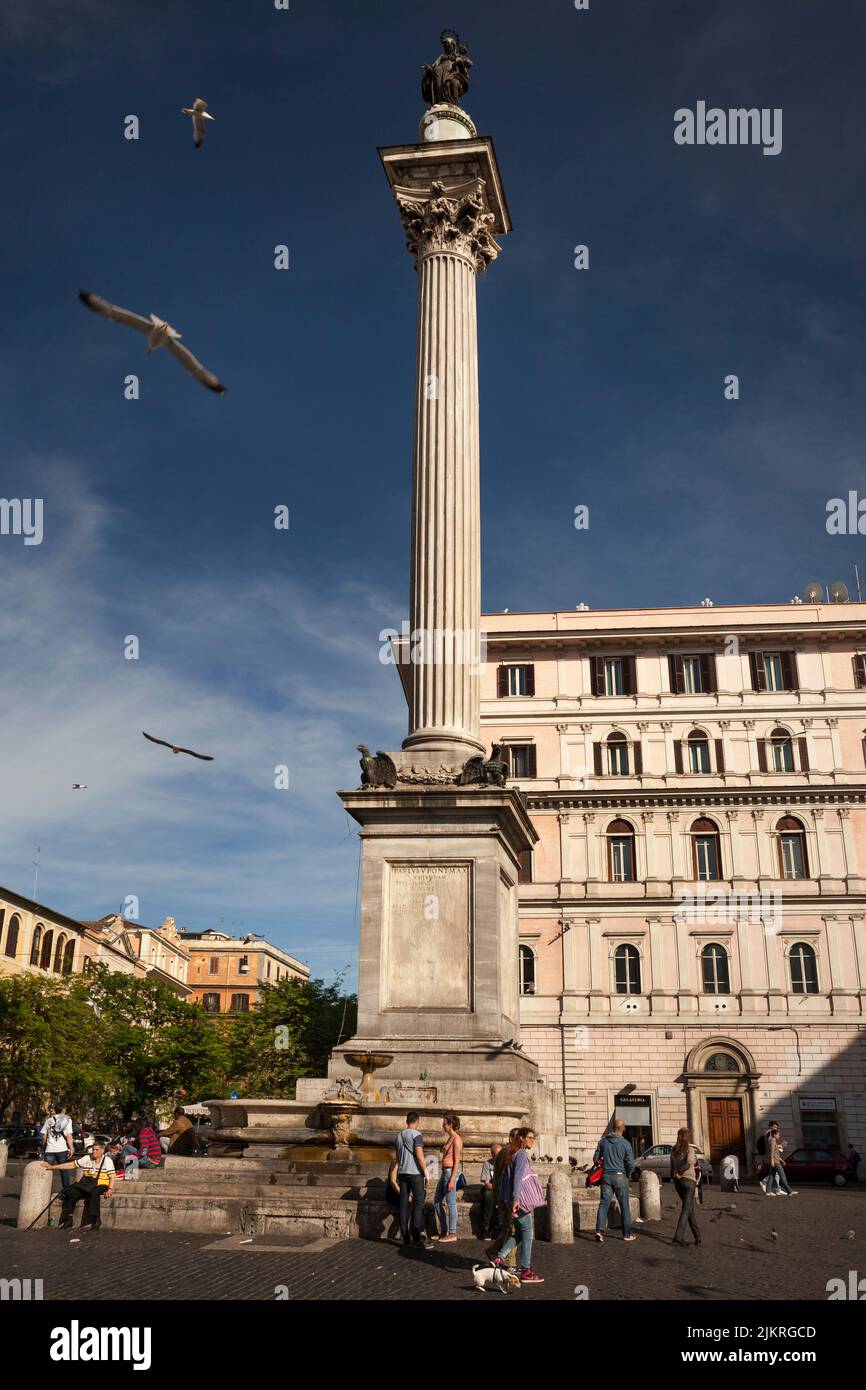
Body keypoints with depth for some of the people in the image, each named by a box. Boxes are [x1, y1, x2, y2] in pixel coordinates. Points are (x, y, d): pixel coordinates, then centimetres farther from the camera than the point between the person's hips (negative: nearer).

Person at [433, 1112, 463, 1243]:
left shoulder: (456, 1139, -13)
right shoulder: (450, 1138, 15)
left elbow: (457, 1161, -16)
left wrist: (452, 1179, -19)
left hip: (451, 1172, -10)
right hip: (445, 1172, 10)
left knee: (451, 1203, -3)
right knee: (437, 1202, 12)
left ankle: (452, 1234, 3)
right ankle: (444, 1232, 19)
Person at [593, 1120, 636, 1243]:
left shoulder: (603, 1141, 2)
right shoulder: (625, 1143, -9)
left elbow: (595, 1158, 8)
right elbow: (630, 1163, -11)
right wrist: (628, 1174, 8)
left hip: (606, 1176, 2)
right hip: (620, 1176, -2)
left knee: (604, 1203, 2)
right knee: (624, 1206, 9)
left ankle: (599, 1229, -16)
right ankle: (627, 1234, 15)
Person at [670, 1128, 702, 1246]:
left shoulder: (674, 1150, 8)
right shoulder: (690, 1149, -7)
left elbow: (672, 1166, 7)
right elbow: (689, 1163, -24)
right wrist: (679, 1173, -13)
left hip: (677, 1182, 5)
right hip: (689, 1180, -5)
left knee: (690, 1209, 16)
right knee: (686, 1210, -3)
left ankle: (697, 1237, 19)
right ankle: (678, 1237, -12)